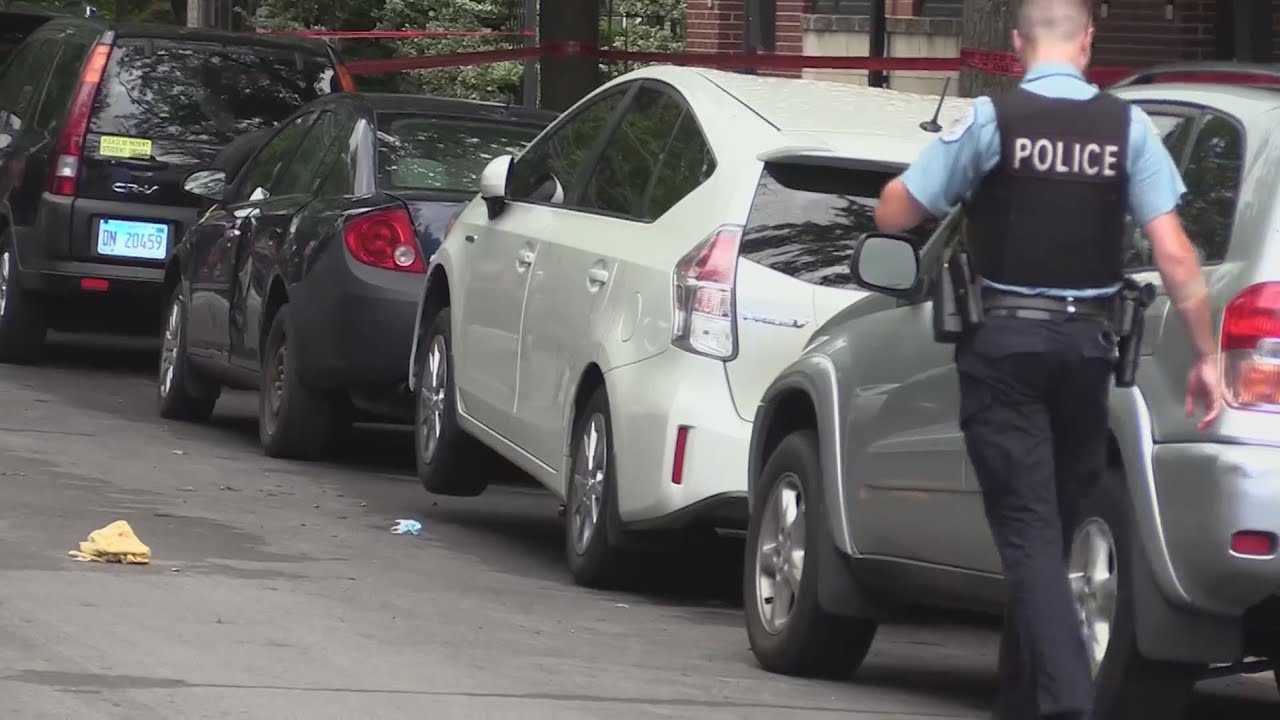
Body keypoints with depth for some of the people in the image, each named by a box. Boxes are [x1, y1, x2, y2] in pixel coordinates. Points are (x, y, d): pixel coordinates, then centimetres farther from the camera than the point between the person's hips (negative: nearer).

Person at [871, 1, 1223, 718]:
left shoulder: (990, 119, -9)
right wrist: (1206, 355, 0)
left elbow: (894, 215, -4)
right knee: (1052, 530, 15)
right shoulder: (1127, 126, -2)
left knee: (1028, 531, -5)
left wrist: (908, 181, 18)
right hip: (1087, 343, 3)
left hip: (1005, 343, -3)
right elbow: (1175, 252, -6)